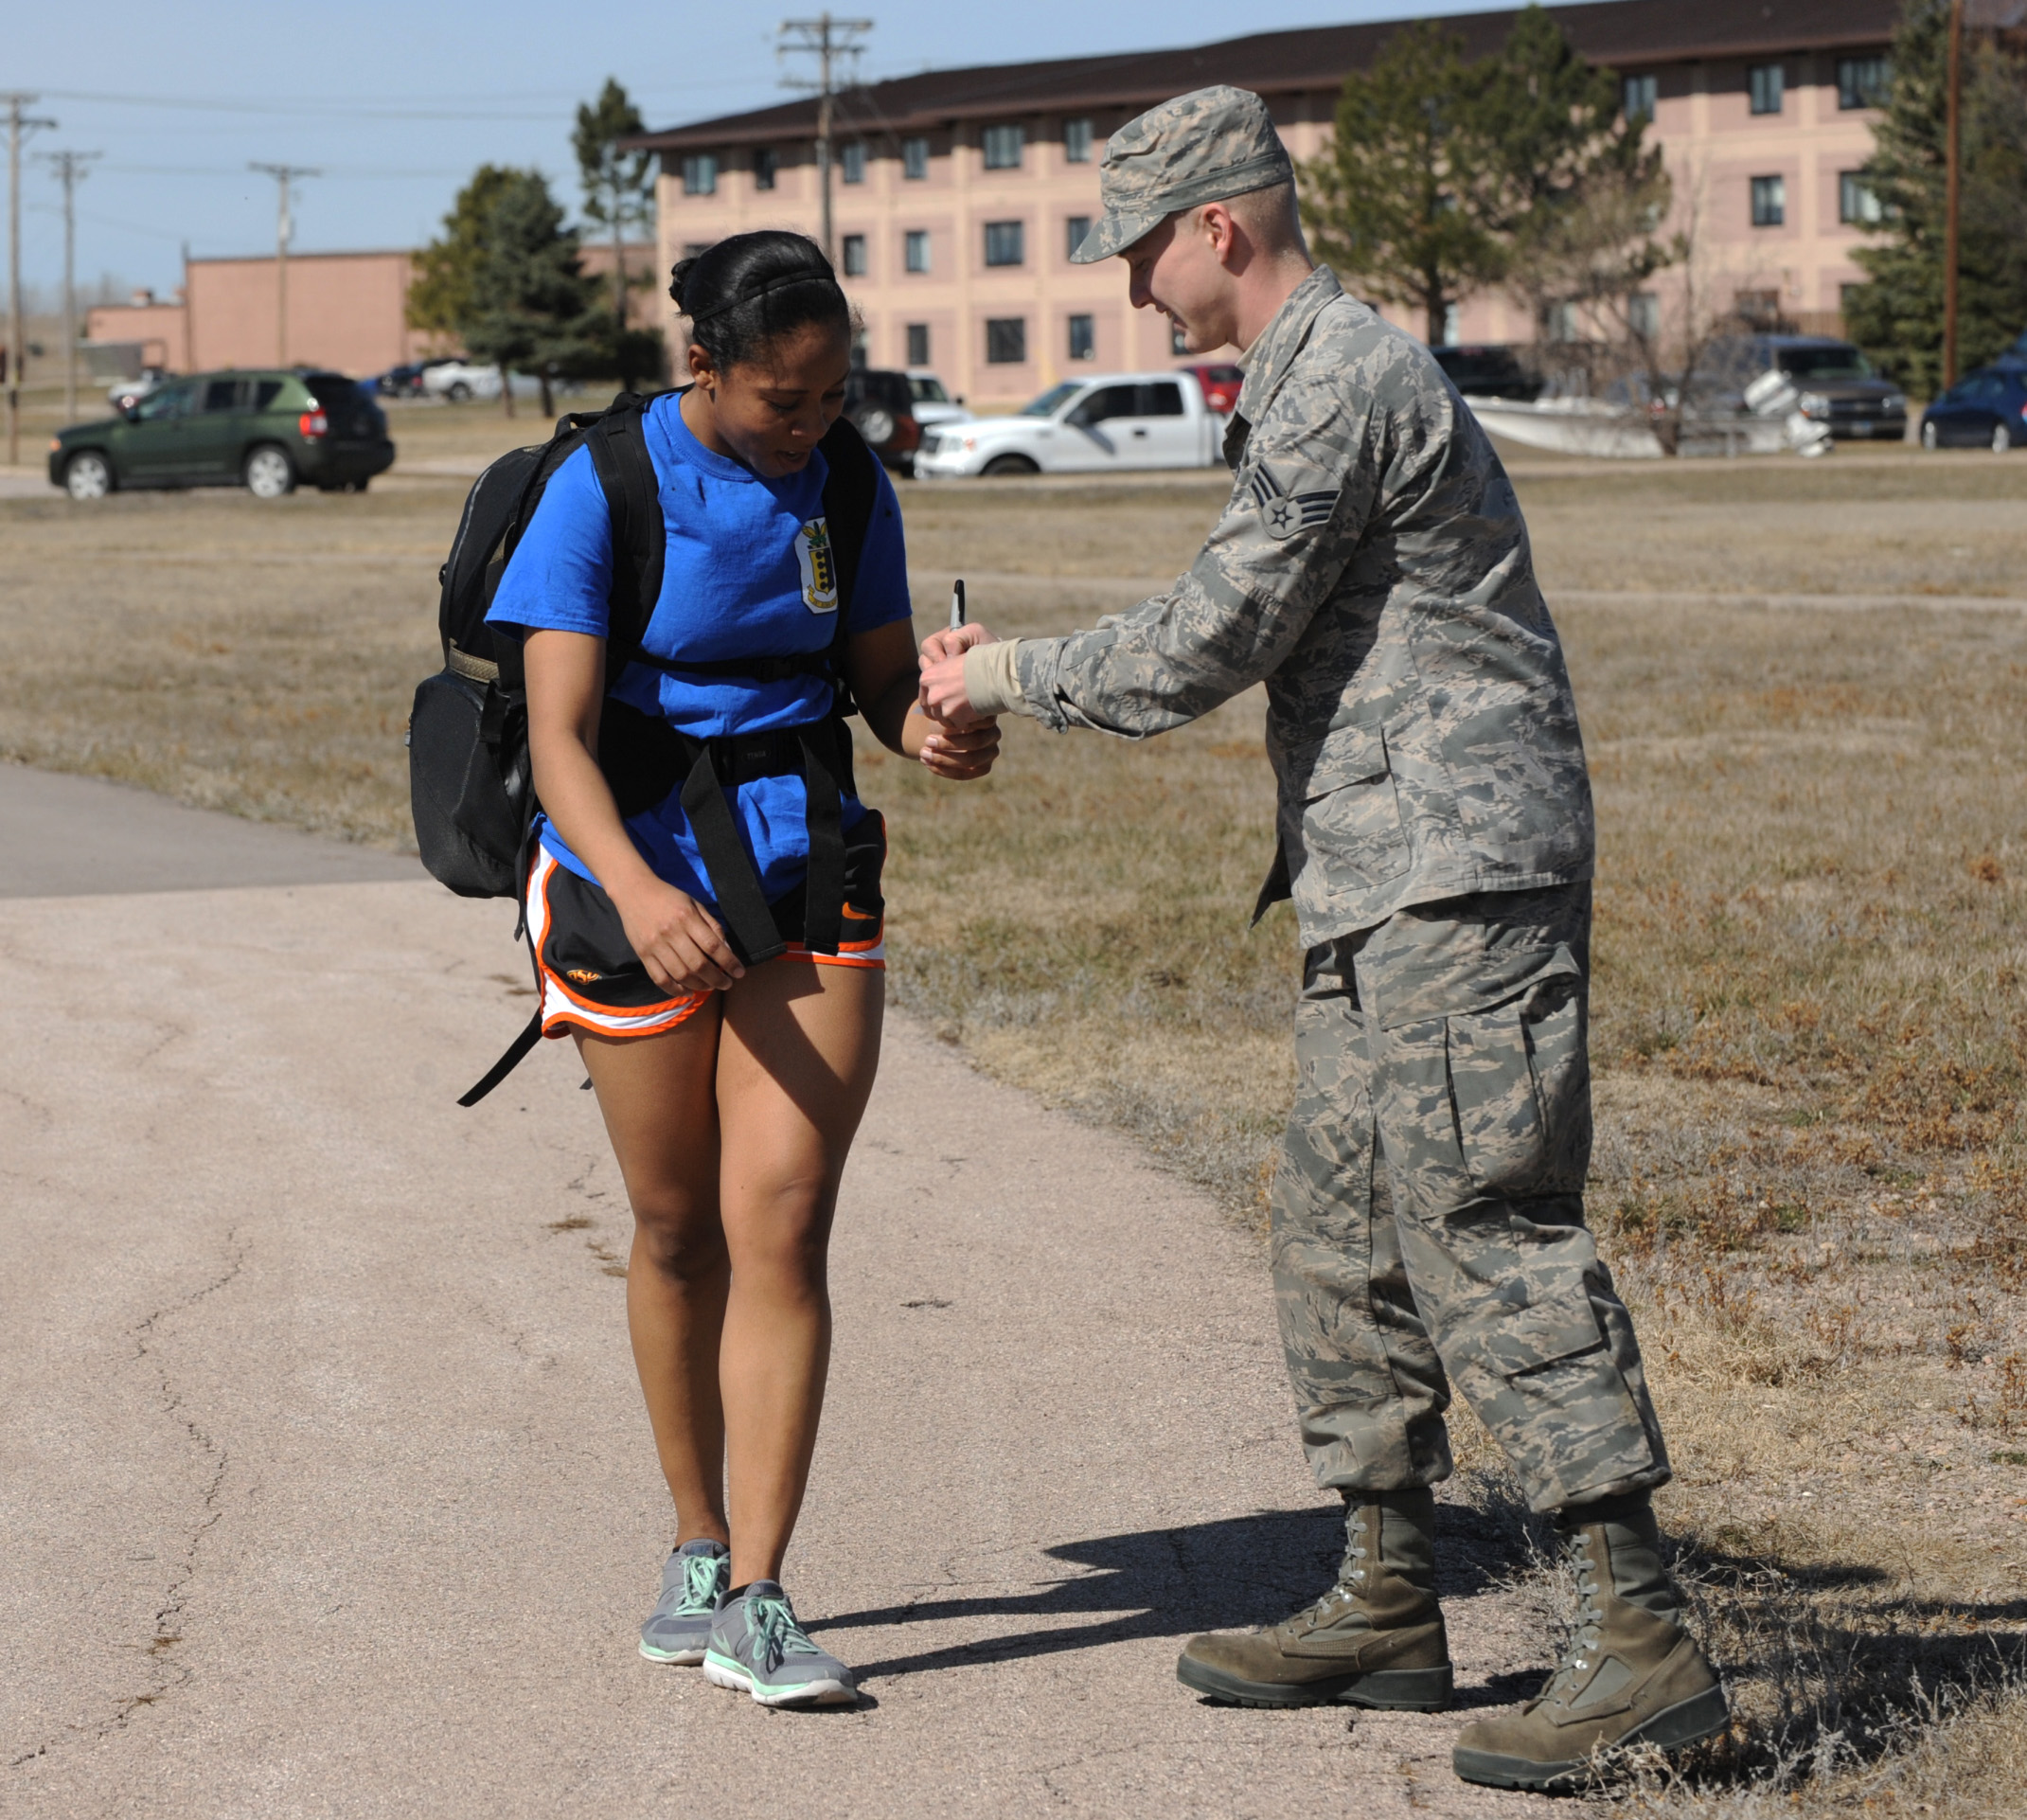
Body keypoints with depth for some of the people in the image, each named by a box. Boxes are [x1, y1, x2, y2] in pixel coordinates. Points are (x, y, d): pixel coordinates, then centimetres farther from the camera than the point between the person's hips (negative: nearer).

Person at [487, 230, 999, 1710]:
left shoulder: (847, 483, 0)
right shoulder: (601, 490, -13)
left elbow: (882, 674, 8)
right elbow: (558, 735, -19)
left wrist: (935, 731, -17)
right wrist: (635, 889, -36)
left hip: (807, 869, 2)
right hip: (638, 875, -2)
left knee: (780, 1225, -9)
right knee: (678, 1231, 10)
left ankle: (756, 1599, -7)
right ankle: (697, 1543, 29)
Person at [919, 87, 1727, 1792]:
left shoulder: (1341, 386, -15)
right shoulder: (1324, 376, 19)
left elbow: (1202, 649, -15)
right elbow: (1252, 642, 25)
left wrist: (1013, 675, -1)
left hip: (1456, 883, -11)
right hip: (1385, 888, 11)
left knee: (1489, 1239, -11)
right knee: (1342, 1231, 14)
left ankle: (1644, 1637, -11)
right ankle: (1386, 1607, 22)